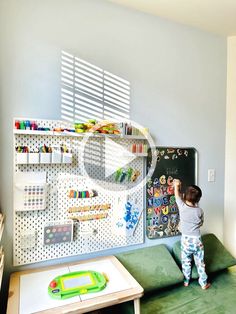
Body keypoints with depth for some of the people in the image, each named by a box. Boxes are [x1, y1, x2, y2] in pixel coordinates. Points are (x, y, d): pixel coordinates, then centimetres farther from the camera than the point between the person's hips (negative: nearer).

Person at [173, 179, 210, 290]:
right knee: (200, 263, 17)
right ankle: (204, 283, 31)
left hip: (186, 240, 0)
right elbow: (201, 223, 3)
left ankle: (186, 281, 33)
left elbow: (177, 196, 1)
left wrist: (177, 185, 17)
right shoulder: (199, 211, -15)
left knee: (186, 262, 18)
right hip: (197, 240, 0)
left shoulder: (182, 206, -18)